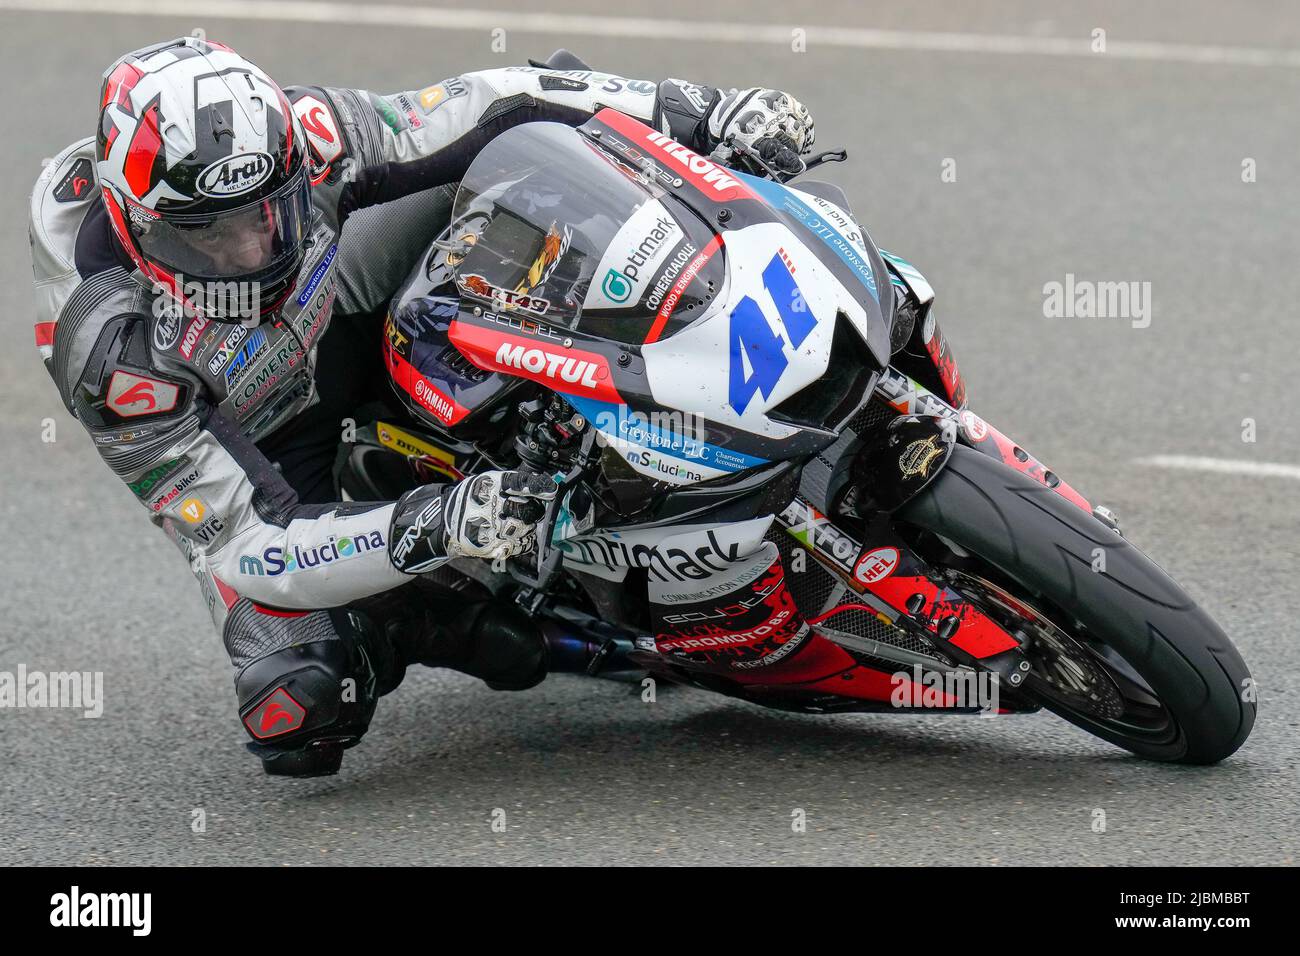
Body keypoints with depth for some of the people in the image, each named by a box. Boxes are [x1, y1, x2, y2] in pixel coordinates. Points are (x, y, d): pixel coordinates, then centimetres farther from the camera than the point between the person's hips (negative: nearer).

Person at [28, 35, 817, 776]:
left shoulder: (307, 139, -30)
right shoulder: (110, 349, -38)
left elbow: (502, 102, -18)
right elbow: (249, 545, -38)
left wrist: (701, 111, -26)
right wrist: (435, 528, -52)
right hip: (256, 471, -4)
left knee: (530, 136, -12)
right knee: (298, 710, -29)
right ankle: (423, 624, 1)